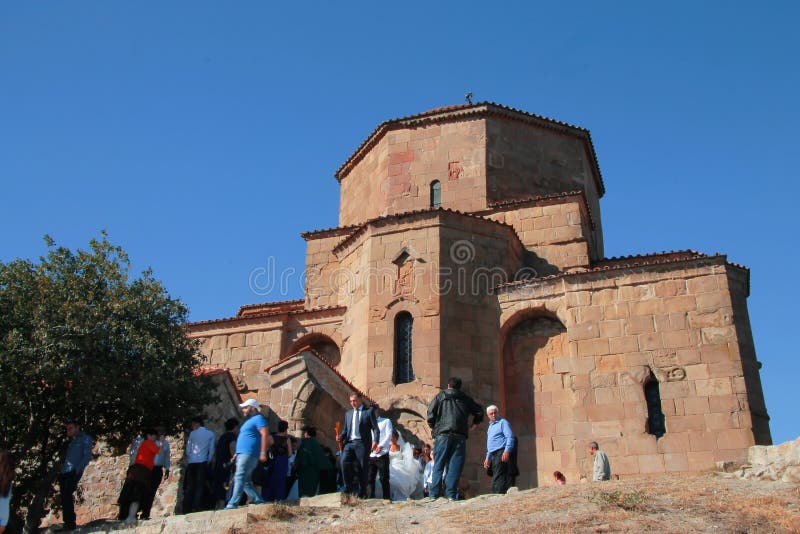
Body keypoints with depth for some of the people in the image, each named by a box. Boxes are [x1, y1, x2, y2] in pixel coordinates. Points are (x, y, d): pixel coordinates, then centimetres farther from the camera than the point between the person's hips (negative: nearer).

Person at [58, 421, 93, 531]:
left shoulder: (85, 438, 5)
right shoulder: (72, 441, 27)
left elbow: (87, 456, -5)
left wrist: (78, 469, -15)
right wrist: (61, 470, 11)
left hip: (74, 472, -7)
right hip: (64, 472, 7)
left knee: (67, 495, -18)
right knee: (64, 497, 2)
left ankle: (70, 523, -18)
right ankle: (67, 523, 7)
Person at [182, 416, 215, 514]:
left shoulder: (192, 433, 6)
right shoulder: (210, 434, 5)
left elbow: (188, 449, 9)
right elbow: (211, 450, 5)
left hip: (191, 463, 1)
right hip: (202, 462, -1)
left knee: (189, 487, 5)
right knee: (200, 486, -3)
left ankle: (187, 509, 3)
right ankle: (196, 507, -13)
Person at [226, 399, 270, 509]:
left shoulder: (258, 418, -5)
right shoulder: (249, 421, 26)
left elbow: (265, 435, -16)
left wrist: (263, 453, -25)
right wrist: (237, 453, 25)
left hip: (249, 454, -11)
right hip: (242, 454, 11)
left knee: (240, 478, -18)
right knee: (245, 480, 8)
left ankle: (233, 503, -23)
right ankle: (258, 501, 11)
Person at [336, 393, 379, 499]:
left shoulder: (368, 412, 6)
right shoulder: (348, 413, 21)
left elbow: (375, 428, 0)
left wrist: (375, 441, -14)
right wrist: (341, 437, 0)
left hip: (362, 443, -3)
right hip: (349, 443, 4)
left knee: (362, 468, -3)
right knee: (344, 462, -18)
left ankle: (362, 493, 6)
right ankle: (348, 487, -7)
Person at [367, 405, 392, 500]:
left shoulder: (386, 421, 11)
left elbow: (389, 435, -2)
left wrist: (381, 446, -19)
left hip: (382, 454, -3)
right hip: (370, 455, 3)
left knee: (384, 478, -2)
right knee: (369, 478, -3)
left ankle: (386, 499, 3)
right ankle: (370, 499, -2)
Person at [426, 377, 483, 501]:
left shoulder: (440, 396, 11)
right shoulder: (466, 399, 17)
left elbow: (430, 414, 3)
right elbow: (479, 412, 20)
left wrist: (433, 427, 16)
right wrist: (474, 424, 29)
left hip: (442, 435, -1)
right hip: (460, 436, 1)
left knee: (438, 465, 0)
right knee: (455, 466, 1)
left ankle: (434, 494, -5)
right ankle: (451, 494, -6)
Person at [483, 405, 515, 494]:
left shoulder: (503, 422, 1)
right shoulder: (490, 427, 25)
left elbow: (510, 437, -11)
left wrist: (507, 451, -23)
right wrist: (487, 458, 23)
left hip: (501, 453, -9)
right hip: (493, 455, 9)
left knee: (498, 478, -17)